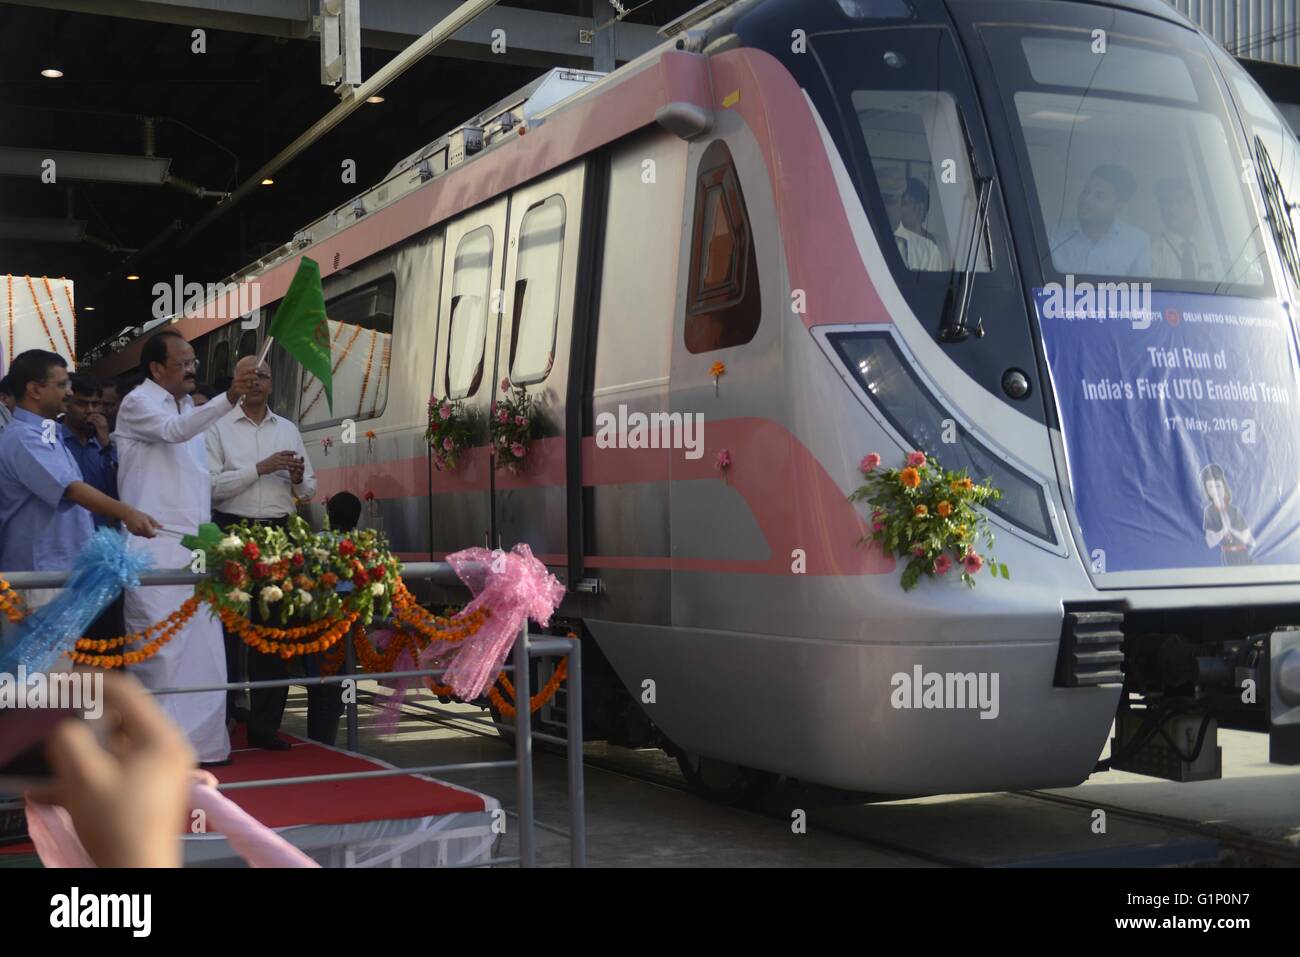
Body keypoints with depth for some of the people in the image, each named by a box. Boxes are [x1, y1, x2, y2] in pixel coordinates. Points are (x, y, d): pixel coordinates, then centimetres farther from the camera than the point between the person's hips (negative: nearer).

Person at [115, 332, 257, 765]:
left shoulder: (190, 408, 21)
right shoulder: (138, 403, -3)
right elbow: (173, 430, -25)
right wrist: (229, 398, -38)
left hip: (195, 545, 7)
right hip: (156, 546, -7)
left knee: (203, 647, 5)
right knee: (160, 648, -6)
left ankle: (200, 741, 11)